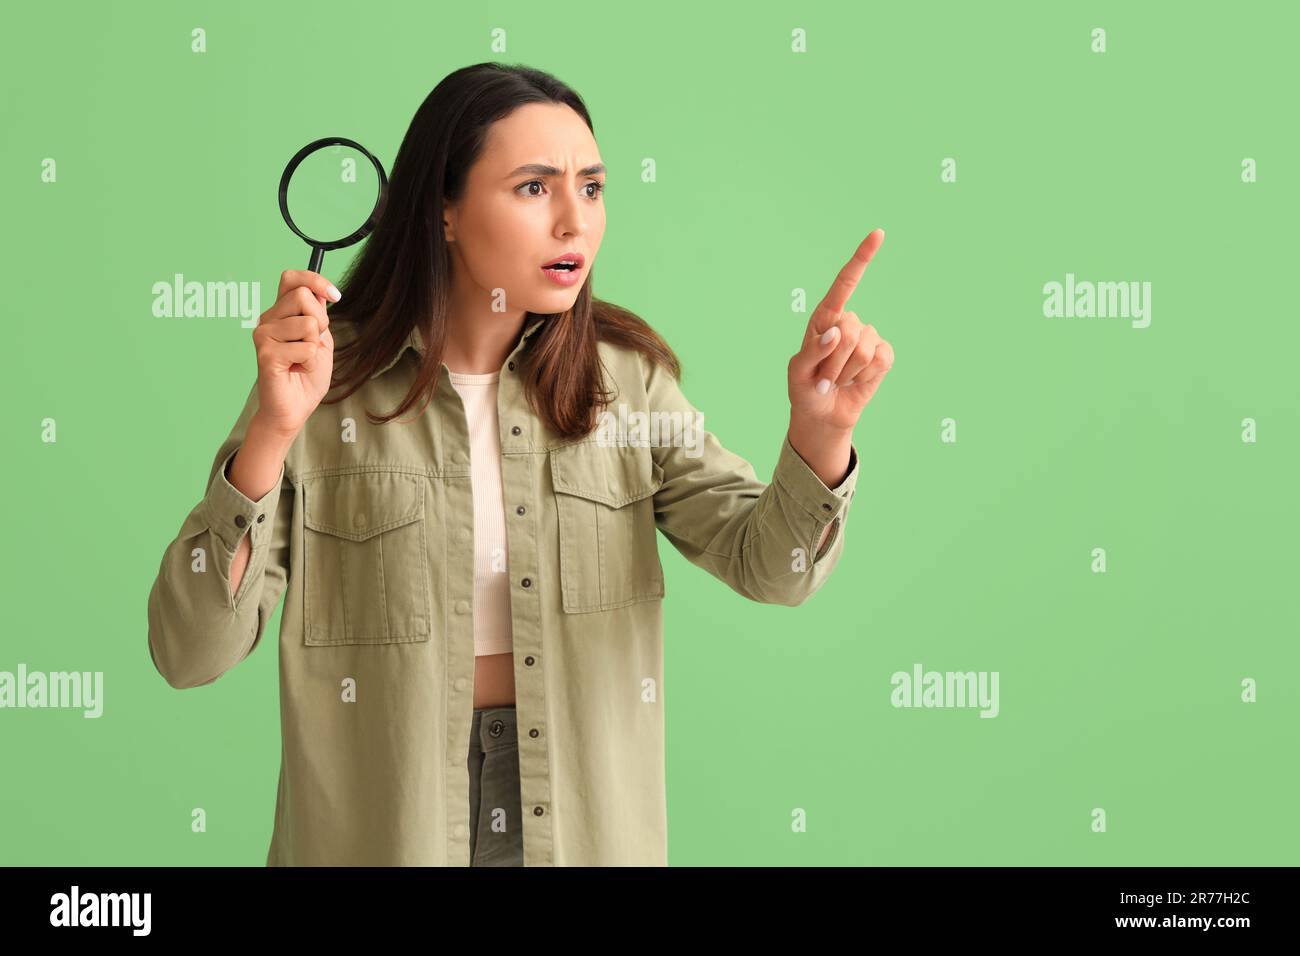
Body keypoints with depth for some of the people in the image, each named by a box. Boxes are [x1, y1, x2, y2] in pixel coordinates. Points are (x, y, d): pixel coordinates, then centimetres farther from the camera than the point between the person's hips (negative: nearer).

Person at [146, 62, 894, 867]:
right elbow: (189, 653, -17)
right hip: (383, 814, -2)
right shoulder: (323, 380, -13)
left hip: (587, 812, 2)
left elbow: (768, 564, -10)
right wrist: (275, 430, -31)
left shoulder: (622, 376, -5)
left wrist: (819, 434, -30)